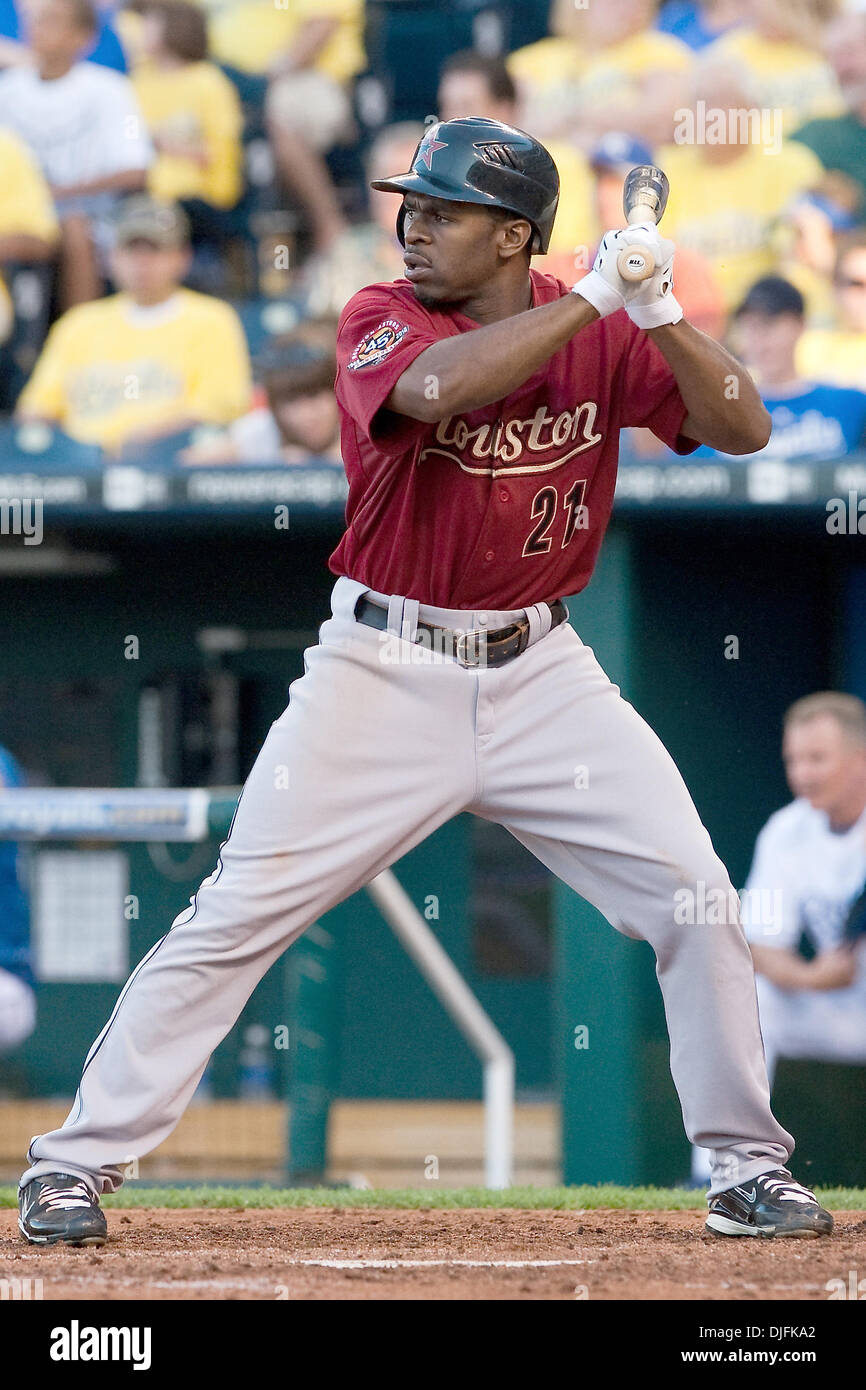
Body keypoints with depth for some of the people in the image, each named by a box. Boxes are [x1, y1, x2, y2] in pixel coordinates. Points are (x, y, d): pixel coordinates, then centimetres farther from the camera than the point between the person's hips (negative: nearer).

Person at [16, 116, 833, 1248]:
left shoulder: (599, 335, 1)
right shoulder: (379, 322, -9)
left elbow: (743, 430, -6)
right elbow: (437, 388, -31)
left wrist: (659, 316, -22)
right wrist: (592, 298, -28)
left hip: (541, 676, 3)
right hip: (384, 675, -3)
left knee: (694, 896, -5)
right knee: (239, 916, -6)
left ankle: (744, 1164, 10)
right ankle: (78, 1161, 1)